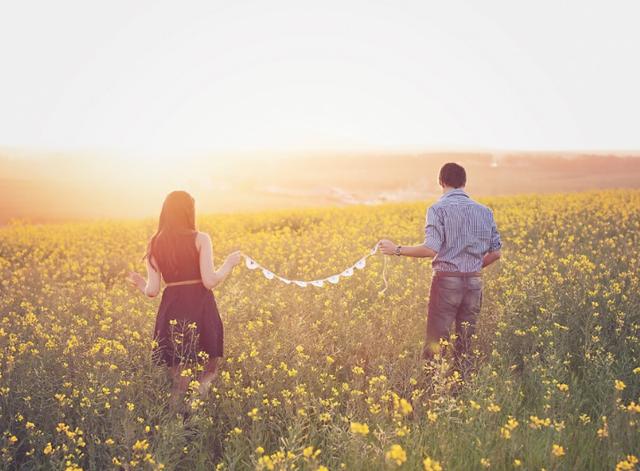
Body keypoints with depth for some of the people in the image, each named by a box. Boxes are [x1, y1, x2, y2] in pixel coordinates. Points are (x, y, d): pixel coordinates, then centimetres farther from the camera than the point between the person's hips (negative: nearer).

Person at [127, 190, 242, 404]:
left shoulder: (155, 245, 6)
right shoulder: (200, 239, -3)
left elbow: (152, 291, 3)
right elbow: (210, 281, -11)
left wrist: (139, 282, 25)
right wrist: (229, 263, 6)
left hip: (172, 311, 3)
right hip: (200, 308, -3)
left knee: (179, 381, 12)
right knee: (206, 377, 10)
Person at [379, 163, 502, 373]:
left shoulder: (439, 209, -7)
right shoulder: (485, 212, 10)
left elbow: (431, 249, -19)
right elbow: (495, 253, 10)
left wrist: (397, 250, -8)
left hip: (446, 280, -5)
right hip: (474, 282, 5)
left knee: (434, 344, -2)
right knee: (465, 347, 12)